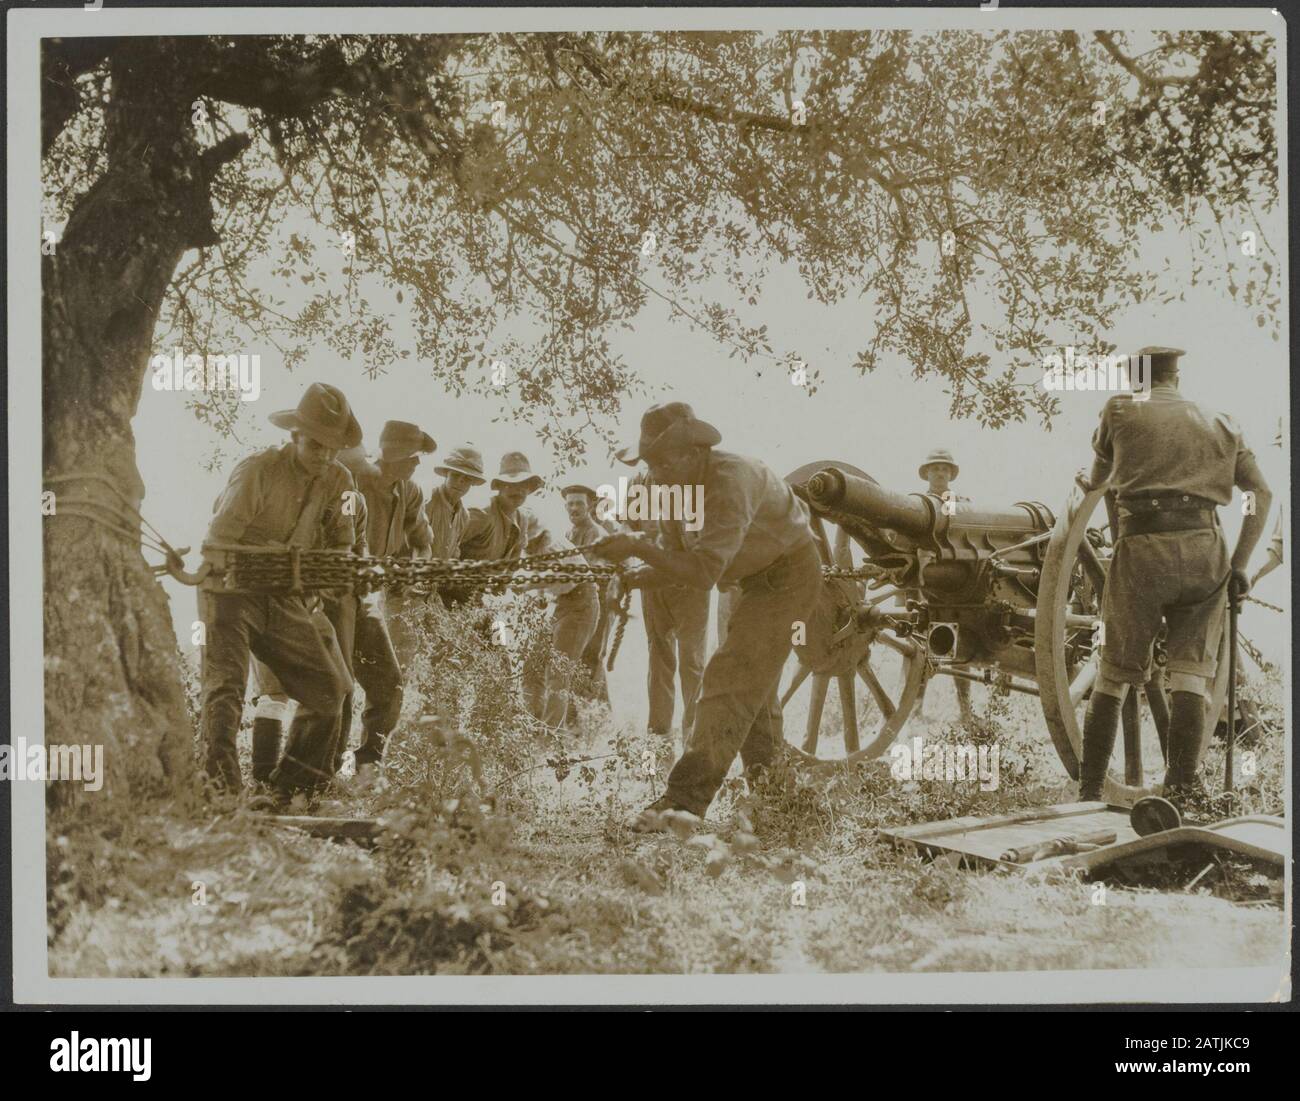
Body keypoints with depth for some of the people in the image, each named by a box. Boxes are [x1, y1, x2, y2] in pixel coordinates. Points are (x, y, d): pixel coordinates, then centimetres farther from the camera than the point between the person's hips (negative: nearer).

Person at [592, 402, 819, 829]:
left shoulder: (729, 481, -34)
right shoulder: (675, 487, -6)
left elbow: (704, 571, -41)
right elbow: (677, 561, 0)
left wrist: (638, 546, -43)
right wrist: (635, 578, -19)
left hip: (788, 574, -10)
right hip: (756, 578, 10)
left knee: (732, 678, -20)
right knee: (754, 683, 18)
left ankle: (687, 799, -26)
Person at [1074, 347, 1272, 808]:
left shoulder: (1120, 410, 14)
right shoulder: (1218, 423, 19)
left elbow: (1101, 469, 33)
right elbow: (1262, 493, 10)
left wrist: (1090, 485, 56)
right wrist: (1240, 564, 10)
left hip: (1142, 548, -1)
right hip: (1204, 549, 2)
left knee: (1113, 674, 6)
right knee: (1190, 671, 2)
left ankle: (1089, 793, 7)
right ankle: (1181, 792, -8)